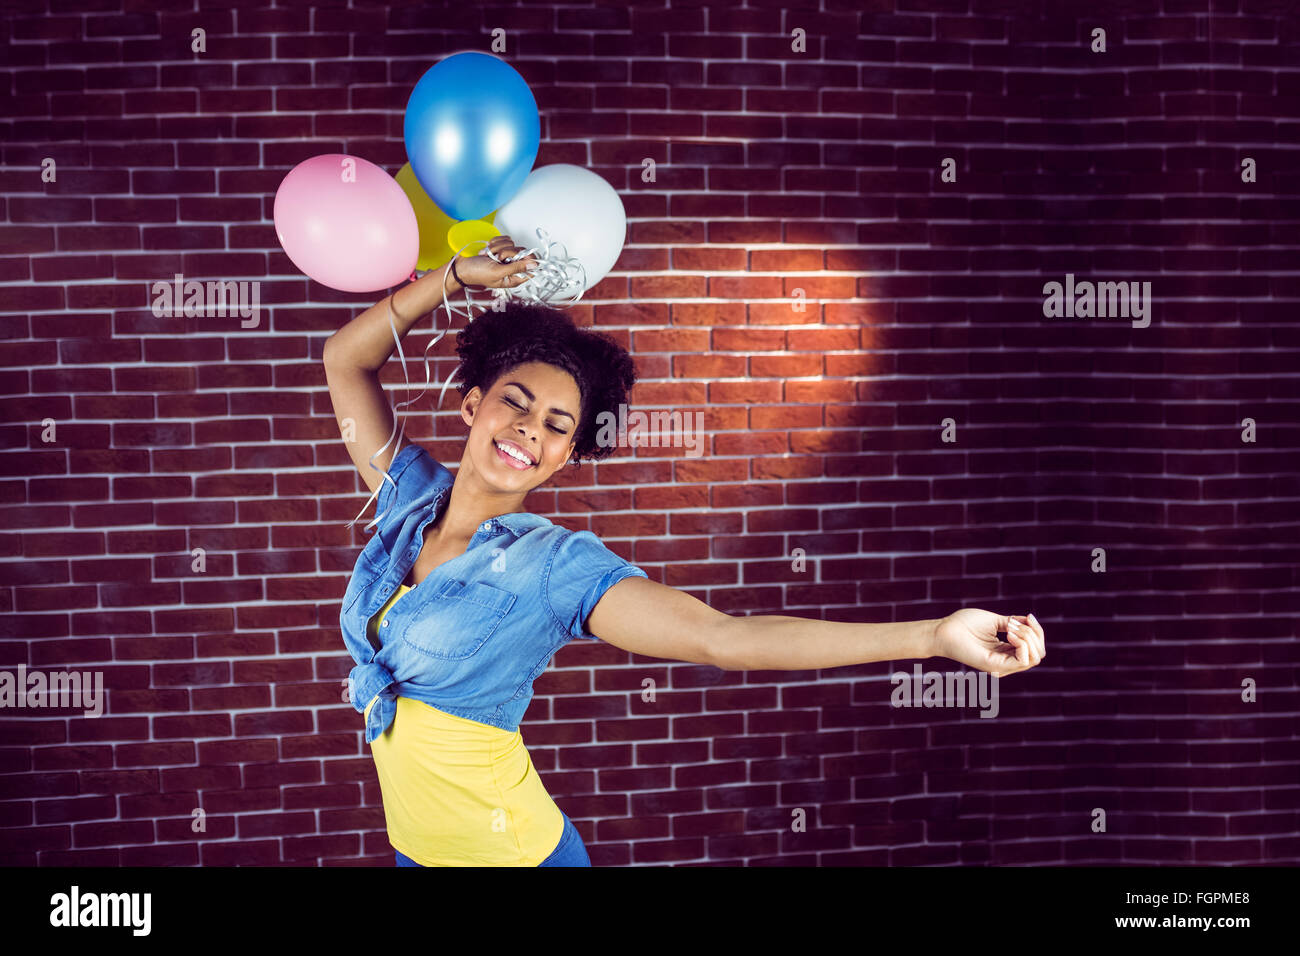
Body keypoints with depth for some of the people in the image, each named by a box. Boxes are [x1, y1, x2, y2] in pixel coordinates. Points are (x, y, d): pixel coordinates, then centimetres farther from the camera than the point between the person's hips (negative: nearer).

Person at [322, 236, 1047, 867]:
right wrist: (457, 275, -3)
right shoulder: (412, 497, -2)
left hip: (509, 851, -5)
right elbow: (347, 360, 6)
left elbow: (720, 637, -28)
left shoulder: (553, 567, -18)